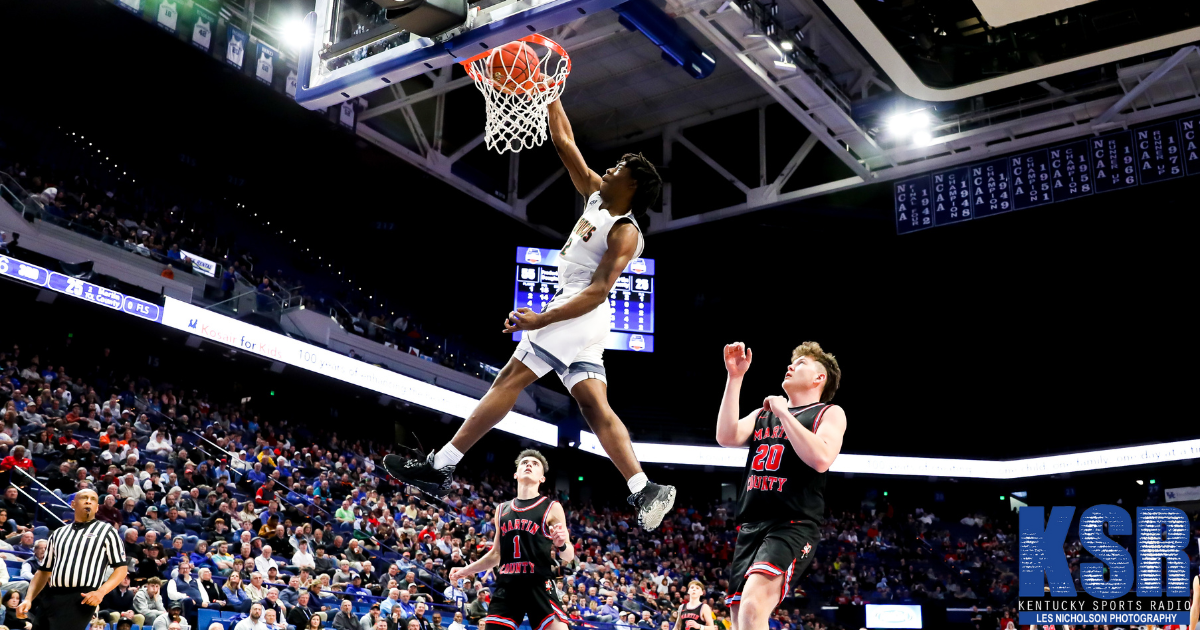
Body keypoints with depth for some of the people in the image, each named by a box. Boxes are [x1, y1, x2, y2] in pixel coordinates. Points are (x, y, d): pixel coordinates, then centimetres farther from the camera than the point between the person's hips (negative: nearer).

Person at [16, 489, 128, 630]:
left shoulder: (106, 531, 6)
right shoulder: (58, 533, 21)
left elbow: (122, 568, 1)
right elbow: (44, 571, 24)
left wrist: (101, 592, -14)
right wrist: (28, 599, 10)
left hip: (81, 600, -5)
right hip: (49, 598, 6)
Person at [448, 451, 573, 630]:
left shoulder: (552, 508, 2)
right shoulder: (502, 510, 16)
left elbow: (569, 557, 0)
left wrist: (561, 545, -22)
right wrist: (466, 570, 20)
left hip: (539, 586, -4)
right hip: (506, 587, 4)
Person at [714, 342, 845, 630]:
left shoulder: (830, 413, 5)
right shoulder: (763, 414, 22)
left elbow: (821, 459, -15)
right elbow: (726, 437, 2)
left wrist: (784, 413, -7)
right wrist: (735, 377, 1)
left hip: (794, 526, -6)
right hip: (750, 526, 6)